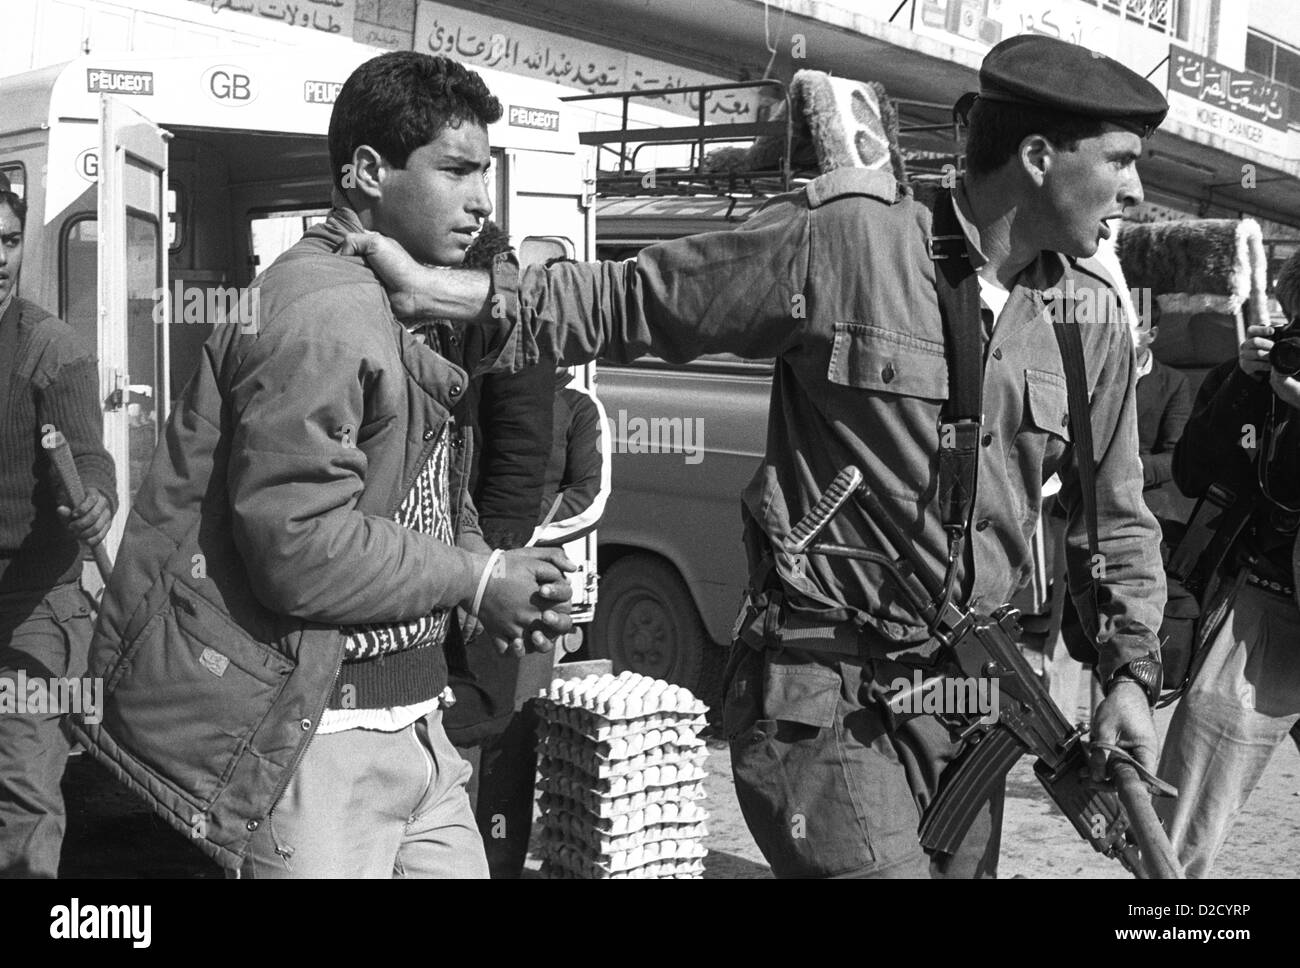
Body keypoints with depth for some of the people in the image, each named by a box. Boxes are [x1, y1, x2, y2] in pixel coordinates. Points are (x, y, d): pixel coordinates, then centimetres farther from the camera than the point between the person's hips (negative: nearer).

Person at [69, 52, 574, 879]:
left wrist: (494, 582, 1)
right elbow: (295, 547, -25)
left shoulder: (405, 308, 15)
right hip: (312, 738, -10)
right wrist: (478, 578, -14)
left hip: (408, 723, 10)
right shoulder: (322, 311, -18)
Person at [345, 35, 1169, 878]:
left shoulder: (1092, 319, 4)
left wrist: (1131, 674, 2)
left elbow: (1118, 519, 14)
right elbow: (627, 302, -7)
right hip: (828, 700, -6)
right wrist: (438, 290, -14)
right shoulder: (843, 238, -13)